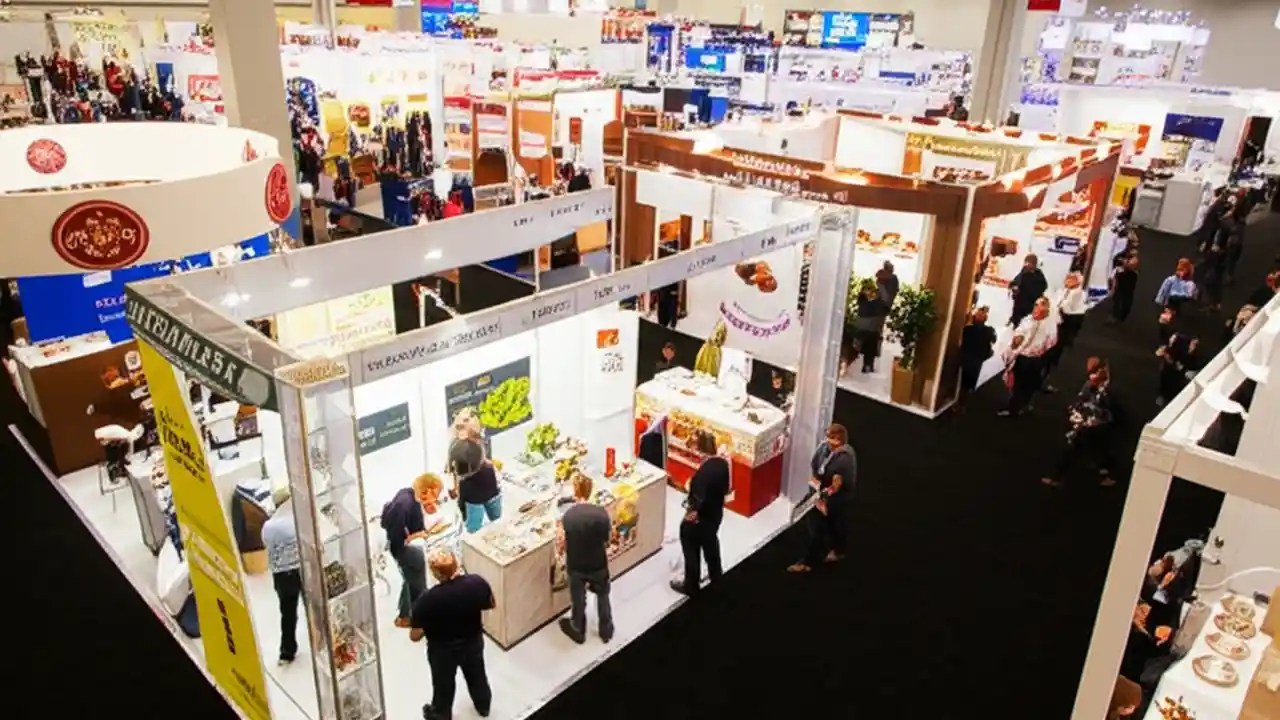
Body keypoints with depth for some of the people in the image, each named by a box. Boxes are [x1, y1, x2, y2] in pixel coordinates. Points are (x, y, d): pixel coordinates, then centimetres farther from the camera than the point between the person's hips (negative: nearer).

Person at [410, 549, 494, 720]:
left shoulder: (428, 599, -35)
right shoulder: (477, 583, -27)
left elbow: (415, 636, -22)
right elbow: (491, 605, -6)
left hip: (442, 650, -3)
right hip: (473, 643, 3)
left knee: (444, 684, 27)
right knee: (477, 675, 31)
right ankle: (484, 705, 56)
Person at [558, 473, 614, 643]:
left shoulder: (567, 516, -22)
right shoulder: (601, 513, -21)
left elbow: (562, 545, -11)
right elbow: (607, 540, -8)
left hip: (576, 566, 0)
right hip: (598, 564, 0)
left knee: (578, 600, 23)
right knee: (603, 597, 26)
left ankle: (578, 632, 46)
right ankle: (606, 631, 43)